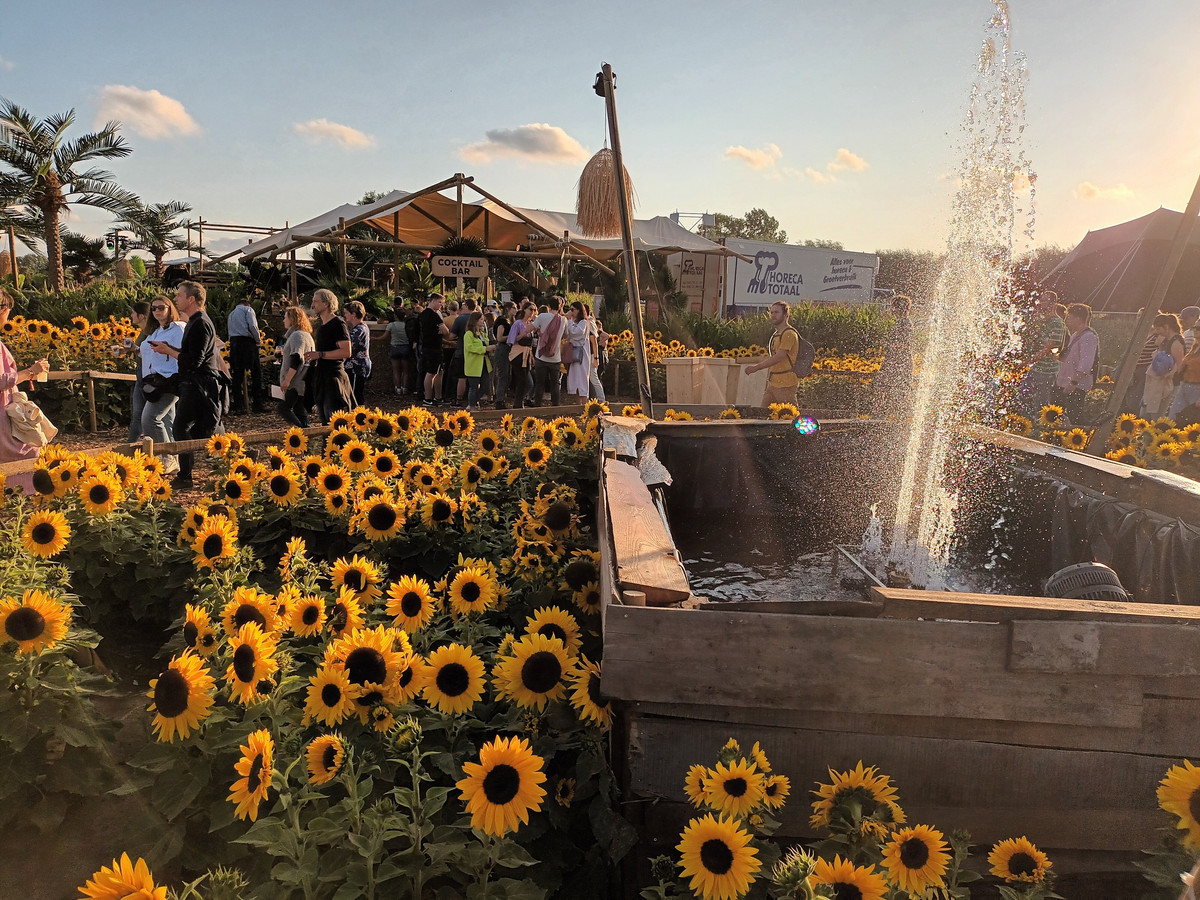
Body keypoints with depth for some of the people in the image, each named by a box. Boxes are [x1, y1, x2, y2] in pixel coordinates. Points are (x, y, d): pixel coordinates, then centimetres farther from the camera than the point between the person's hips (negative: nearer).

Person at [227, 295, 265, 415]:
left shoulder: (231, 314, 28)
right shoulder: (248, 309, 6)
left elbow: (231, 332, 22)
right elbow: (253, 326, -10)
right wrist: (259, 342, -1)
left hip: (233, 343, 6)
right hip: (247, 342, -6)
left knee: (237, 376, 4)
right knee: (256, 374, -2)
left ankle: (238, 407, 2)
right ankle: (258, 405, -6)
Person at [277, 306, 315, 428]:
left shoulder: (297, 335, -13)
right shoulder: (306, 334, 20)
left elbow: (296, 360, -23)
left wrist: (287, 380, -23)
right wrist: (283, 354, 30)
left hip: (297, 382, -10)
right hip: (302, 382, 10)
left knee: (284, 408, -8)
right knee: (299, 410, 9)